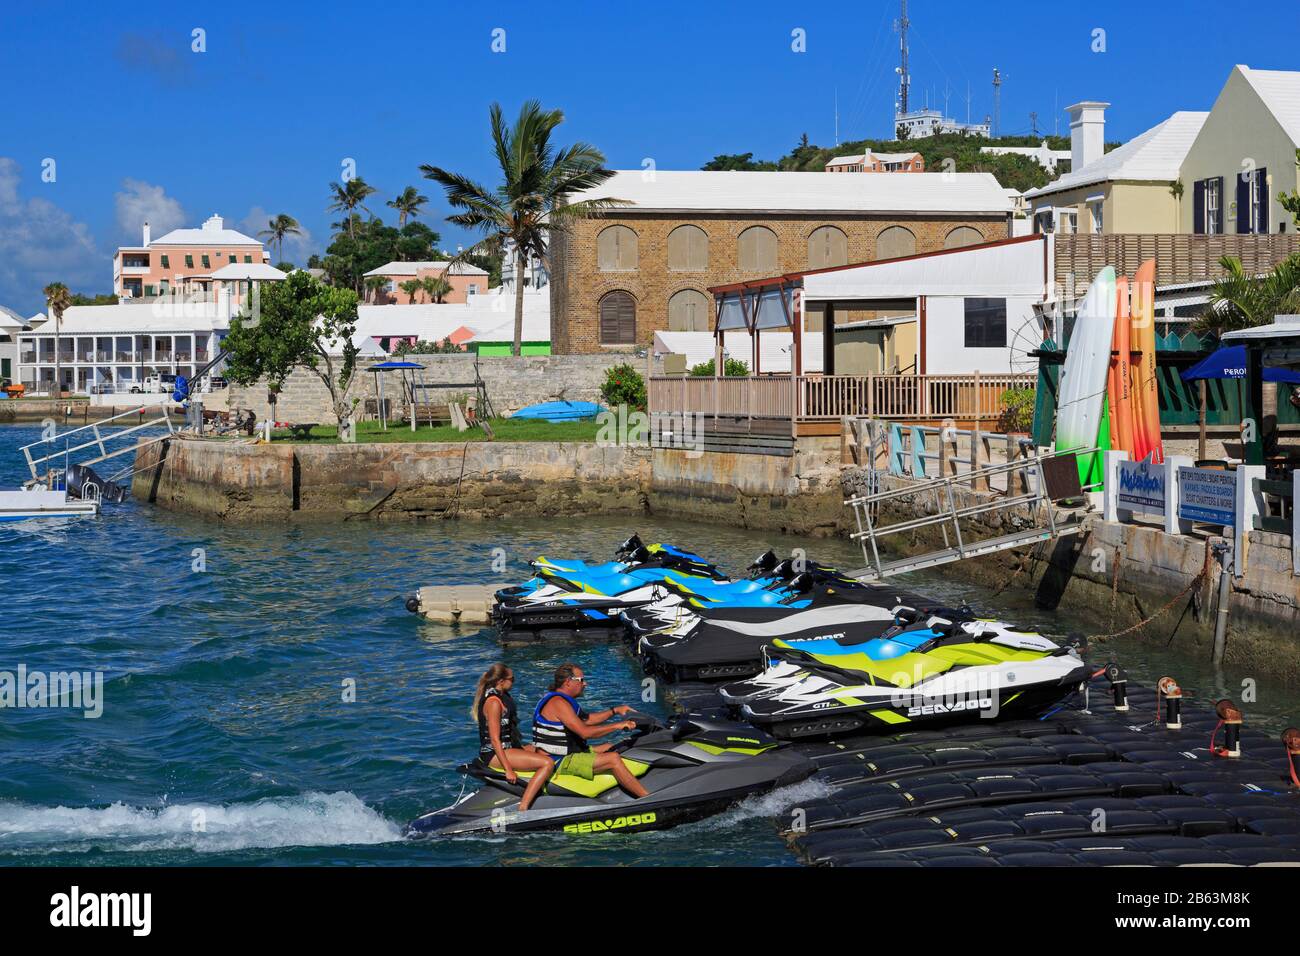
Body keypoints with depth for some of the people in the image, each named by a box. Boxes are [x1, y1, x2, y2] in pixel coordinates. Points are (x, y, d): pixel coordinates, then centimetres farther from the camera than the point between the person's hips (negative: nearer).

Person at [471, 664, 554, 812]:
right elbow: (495, 739, -22)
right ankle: (523, 808, -30)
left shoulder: (501, 696, 14)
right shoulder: (494, 701, -18)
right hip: (494, 754, -11)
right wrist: (508, 770, -24)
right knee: (548, 763, -22)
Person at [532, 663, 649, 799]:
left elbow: (587, 719, 22)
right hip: (559, 762, -12)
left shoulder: (565, 700, 13)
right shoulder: (558, 702, -21)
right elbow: (585, 732, -27)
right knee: (613, 759, -18)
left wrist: (615, 711, 14)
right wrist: (617, 726, -20)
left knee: (609, 748, 17)